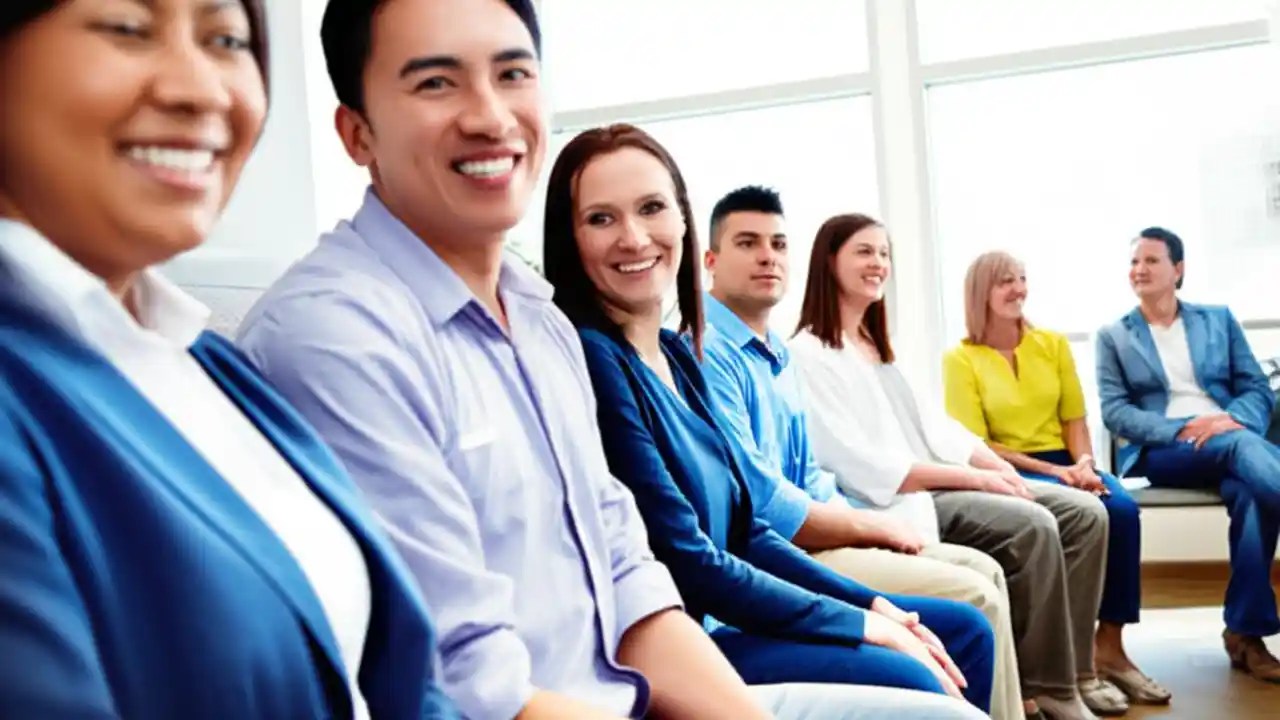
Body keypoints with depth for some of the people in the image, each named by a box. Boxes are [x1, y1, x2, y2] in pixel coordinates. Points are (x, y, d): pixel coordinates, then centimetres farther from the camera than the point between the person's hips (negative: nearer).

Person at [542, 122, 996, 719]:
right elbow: (686, 562, -21)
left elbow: (744, 532, 11)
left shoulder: (676, 352, 8)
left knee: (965, 630, 13)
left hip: (718, 619, 9)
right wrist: (860, 624, -13)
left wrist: (875, 605, 2)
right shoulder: (586, 358, -19)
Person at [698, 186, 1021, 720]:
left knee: (982, 571, 10)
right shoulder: (708, 353, -18)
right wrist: (871, 525, -11)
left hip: (807, 536, 10)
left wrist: (867, 525, -1)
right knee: (973, 599, -12)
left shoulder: (778, 355, 15)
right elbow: (757, 505, -23)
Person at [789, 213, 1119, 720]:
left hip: (941, 483, 9)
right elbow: (863, 469, -19)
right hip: (895, 502, -9)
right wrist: (973, 478, -18)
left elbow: (930, 422, 15)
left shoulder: (878, 344, 19)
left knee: (1085, 513, -2)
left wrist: (998, 466, -3)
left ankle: (1073, 672, 4)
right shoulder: (808, 355, -12)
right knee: (1033, 526, -25)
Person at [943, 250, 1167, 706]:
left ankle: (1110, 645, -18)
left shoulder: (1053, 344, 10)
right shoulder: (961, 359, -4)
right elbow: (976, 447, -8)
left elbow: (1075, 418, 10)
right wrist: (1050, 471, -16)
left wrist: (1084, 463, -11)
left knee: (1122, 509, -26)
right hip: (1010, 473, -4)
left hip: (1066, 463, 4)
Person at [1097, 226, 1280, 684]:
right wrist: (1182, 430, -15)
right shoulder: (1113, 336, 14)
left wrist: (1230, 420, -13)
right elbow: (1115, 413, 2)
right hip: (1160, 452, -2)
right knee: (1242, 446, -36)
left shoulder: (1219, 319, 20)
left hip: (1227, 439, 2)